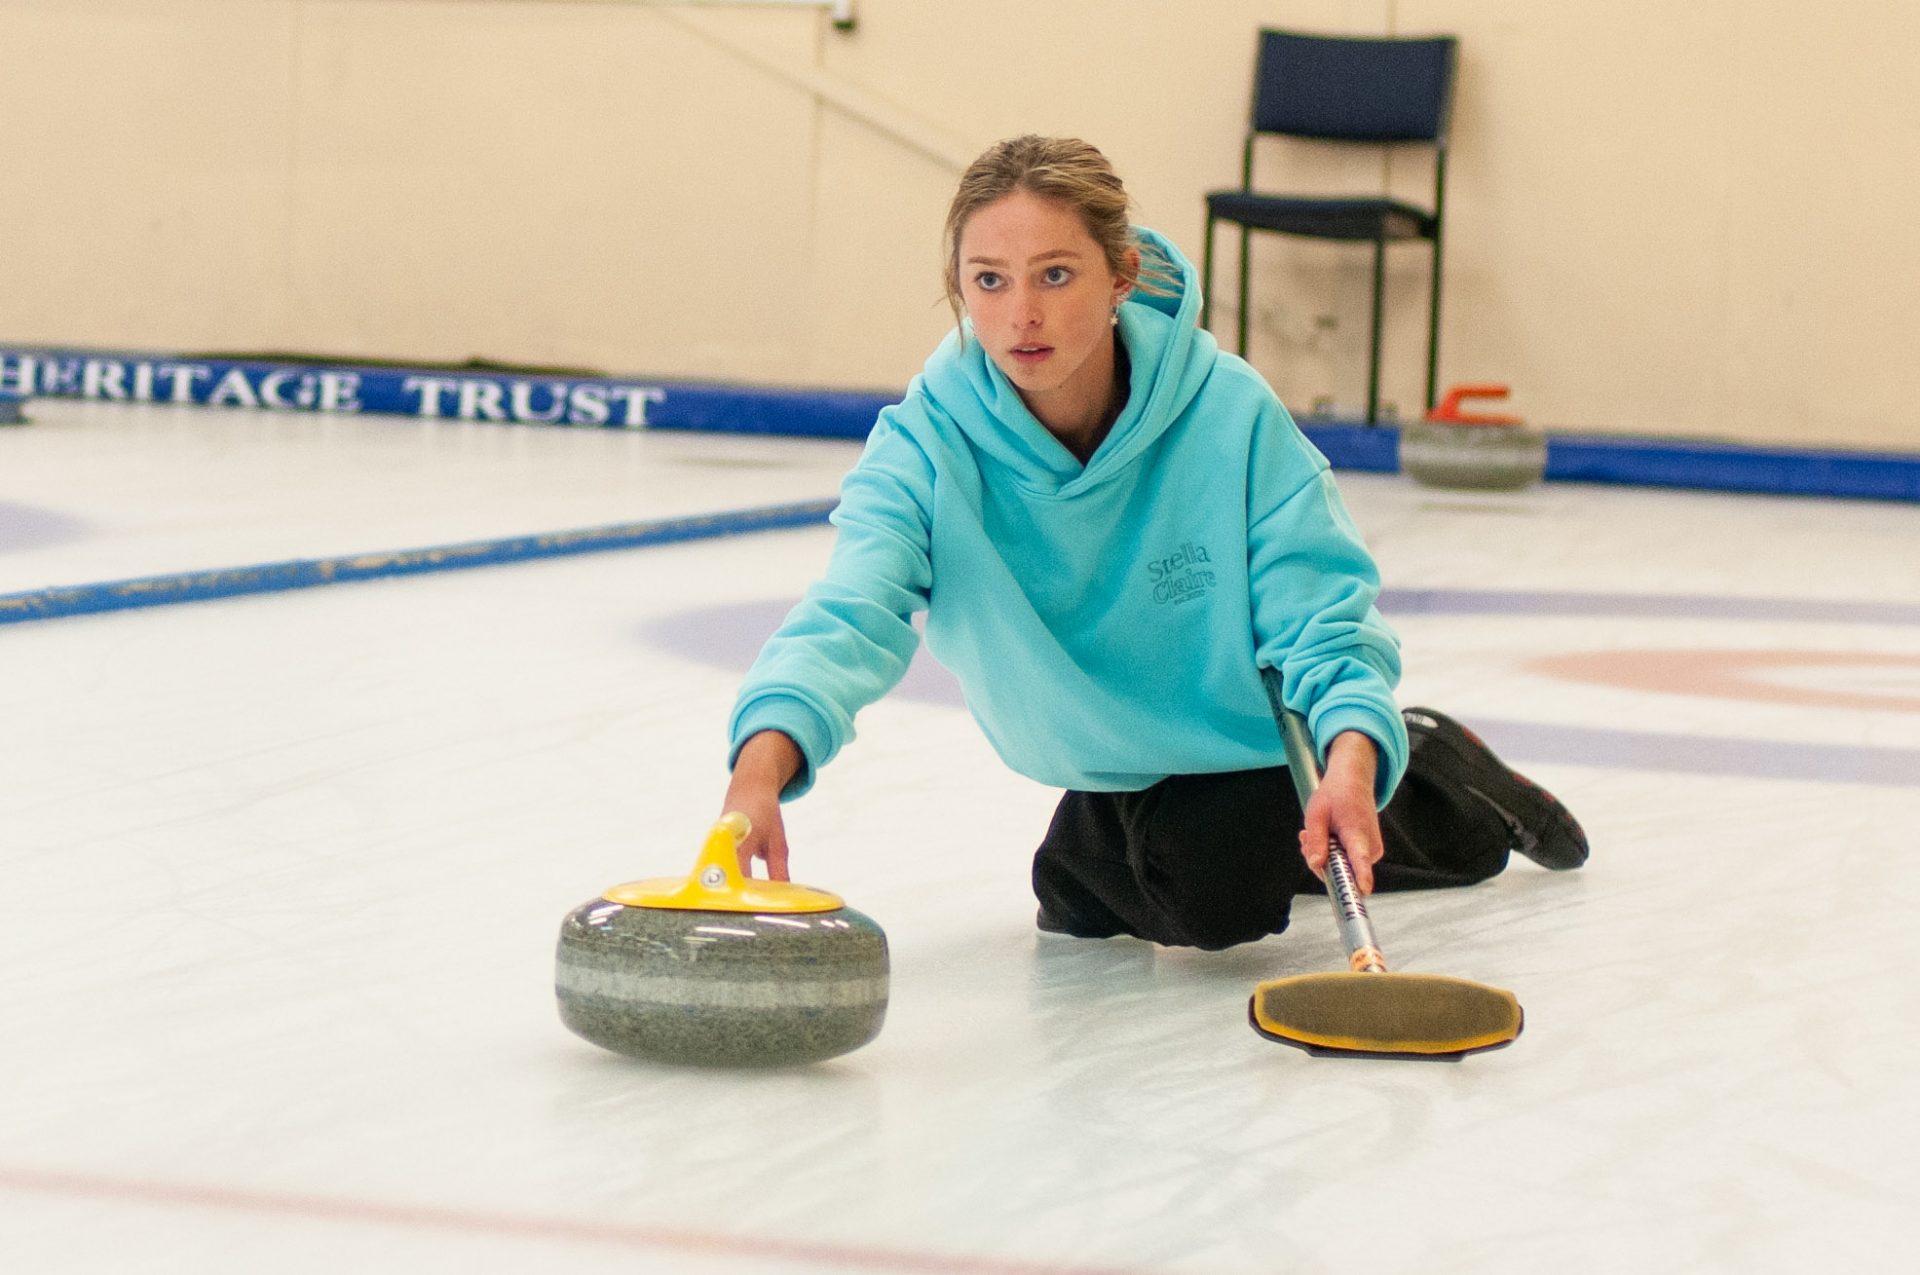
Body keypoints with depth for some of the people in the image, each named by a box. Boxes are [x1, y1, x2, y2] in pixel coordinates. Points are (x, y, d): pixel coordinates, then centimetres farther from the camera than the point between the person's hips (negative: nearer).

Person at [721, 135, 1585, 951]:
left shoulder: (1230, 412, -34)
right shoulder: (926, 441, -30)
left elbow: (1320, 613, -32)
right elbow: (852, 609, -45)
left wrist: (1353, 758, -54)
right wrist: (762, 762, -66)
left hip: (1249, 724, -4)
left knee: (1205, 888, -22)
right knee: (1079, 906, 13)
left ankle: (1436, 784, 9)